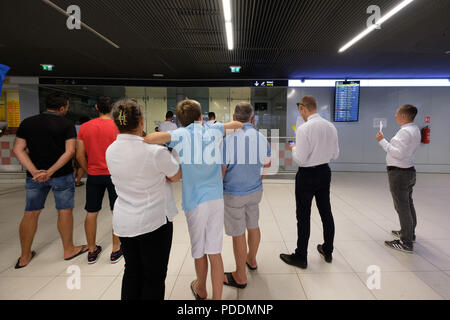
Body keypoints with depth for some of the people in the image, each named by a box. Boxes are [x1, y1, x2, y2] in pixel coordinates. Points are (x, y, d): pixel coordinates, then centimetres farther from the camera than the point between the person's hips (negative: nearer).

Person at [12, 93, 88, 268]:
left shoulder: (27, 123, 5)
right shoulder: (66, 124, -6)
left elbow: (18, 150, -2)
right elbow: (70, 151, -16)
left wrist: (35, 172, -11)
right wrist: (51, 171, -17)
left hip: (34, 176, 4)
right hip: (62, 175, -4)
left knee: (30, 213, 14)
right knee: (64, 211, 8)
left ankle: (24, 257, 25)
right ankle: (68, 250, 22)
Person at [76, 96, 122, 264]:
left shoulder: (85, 127, 2)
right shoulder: (117, 126, -8)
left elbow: (80, 156, 3)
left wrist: (89, 171, 16)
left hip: (94, 175, 3)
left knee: (91, 213, 13)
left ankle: (92, 251, 24)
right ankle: (116, 250, 17)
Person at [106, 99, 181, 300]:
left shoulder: (110, 151, -3)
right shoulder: (155, 151, -22)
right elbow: (177, 176, -7)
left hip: (123, 222, 6)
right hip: (153, 222, -6)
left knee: (132, 271, 22)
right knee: (154, 276, 11)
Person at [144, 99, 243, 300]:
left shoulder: (180, 134, -6)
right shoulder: (212, 131, 4)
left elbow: (150, 139, -22)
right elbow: (236, 124, 20)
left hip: (195, 200, -2)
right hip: (216, 197, 2)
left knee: (199, 251, 17)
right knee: (214, 251, 8)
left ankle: (201, 291, 41)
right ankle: (217, 296, 19)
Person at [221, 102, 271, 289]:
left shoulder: (228, 140, -21)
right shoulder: (262, 139, -3)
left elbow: (221, 172, -17)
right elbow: (267, 166, 9)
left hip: (234, 194, -6)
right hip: (255, 191, 6)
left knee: (238, 234, 6)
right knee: (253, 226, 23)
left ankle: (240, 277, 23)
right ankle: (251, 260, 46)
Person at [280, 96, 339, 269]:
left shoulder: (304, 129, -20)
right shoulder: (331, 126, 3)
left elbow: (300, 159, -21)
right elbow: (335, 154, 9)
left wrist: (294, 149, -2)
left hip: (307, 174, -7)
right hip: (325, 172, 7)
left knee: (303, 216, 3)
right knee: (326, 212, 18)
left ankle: (300, 257, 17)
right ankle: (328, 251, 35)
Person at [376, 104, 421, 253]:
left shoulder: (405, 131, -21)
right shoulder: (415, 129, 11)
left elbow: (398, 154, -26)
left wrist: (382, 141, -22)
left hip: (399, 173, -10)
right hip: (409, 170, 10)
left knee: (402, 207, -3)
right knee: (408, 205, 22)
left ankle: (407, 243, 5)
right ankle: (409, 233, 39)